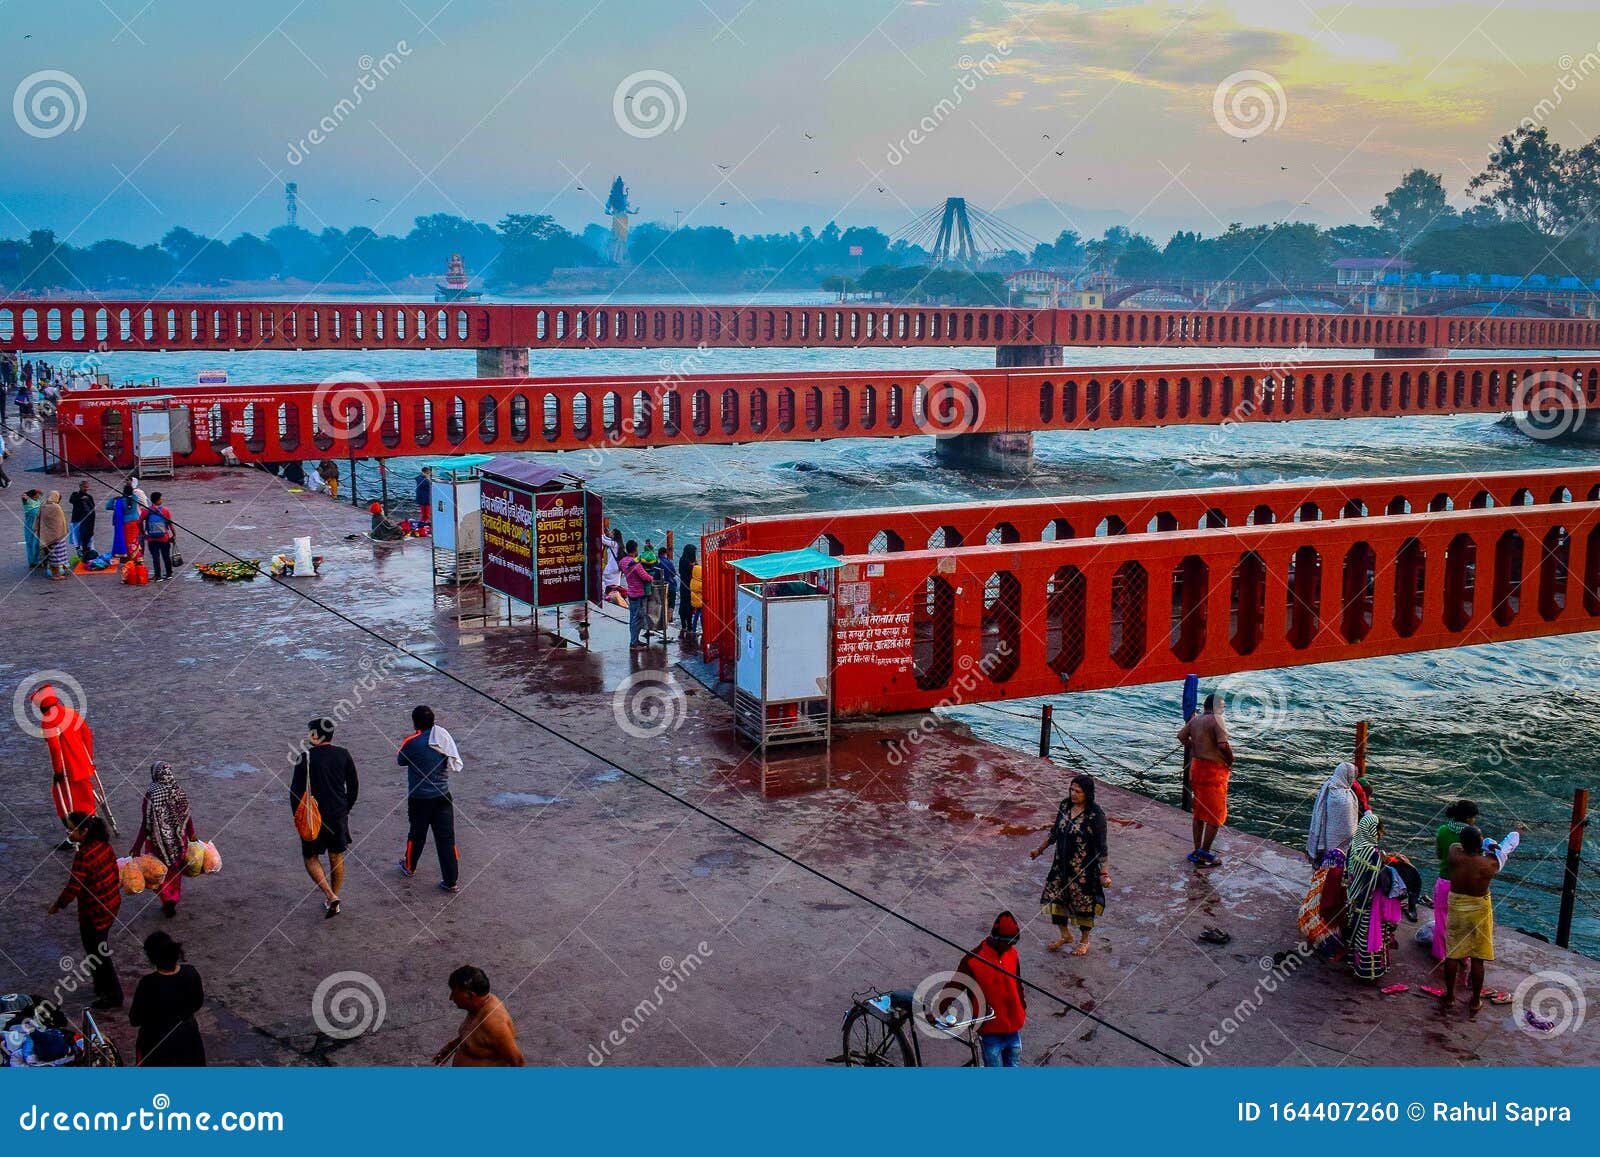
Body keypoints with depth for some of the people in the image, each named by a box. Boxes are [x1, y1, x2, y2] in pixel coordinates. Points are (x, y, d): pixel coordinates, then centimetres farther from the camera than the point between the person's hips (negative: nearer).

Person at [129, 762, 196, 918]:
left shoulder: (151, 794, -21)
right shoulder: (179, 792, -9)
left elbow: (146, 823, -19)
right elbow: (187, 817, -1)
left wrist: (138, 845, -11)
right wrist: (192, 837, 14)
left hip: (159, 840, -3)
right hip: (178, 840, 3)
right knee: (176, 871, 22)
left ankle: (167, 901, 17)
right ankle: (174, 901, 33)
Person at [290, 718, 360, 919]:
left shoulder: (306, 758, -12)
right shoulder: (343, 755, -1)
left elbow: (296, 791, -10)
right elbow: (353, 787, 5)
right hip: (339, 816, 4)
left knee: (311, 858, 12)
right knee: (337, 858, 16)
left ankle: (330, 896, -4)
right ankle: (332, 900, 25)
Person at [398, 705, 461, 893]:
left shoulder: (412, 742, -17)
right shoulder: (443, 737, -4)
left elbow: (402, 761, 1)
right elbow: (455, 763, 7)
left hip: (419, 798, -2)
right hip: (443, 796, 2)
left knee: (417, 834, 20)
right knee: (446, 838, 4)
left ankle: (409, 866, 44)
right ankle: (451, 881, 5)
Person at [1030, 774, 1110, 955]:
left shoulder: (1095, 815, -20)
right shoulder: (1065, 806, -2)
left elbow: (1101, 847, -17)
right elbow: (1055, 831, 14)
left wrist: (1105, 873, -20)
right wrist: (1040, 849, 23)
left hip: (1084, 868, -6)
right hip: (1061, 864, 6)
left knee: (1083, 902, 9)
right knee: (1055, 897, 12)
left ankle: (1084, 940, 32)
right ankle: (1065, 935, 35)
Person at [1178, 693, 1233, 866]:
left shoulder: (1196, 719, 7)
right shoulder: (1216, 720, -16)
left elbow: (1182, 736, 18)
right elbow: (1223, 745, -24)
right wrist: (1230, 760, -7)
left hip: (1197, 767, 8)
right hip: (1214, 770, -8)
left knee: (1199, 812, 17)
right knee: (1216, 815, 0)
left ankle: (1197, 851, 22)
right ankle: (1204, 854, 0)